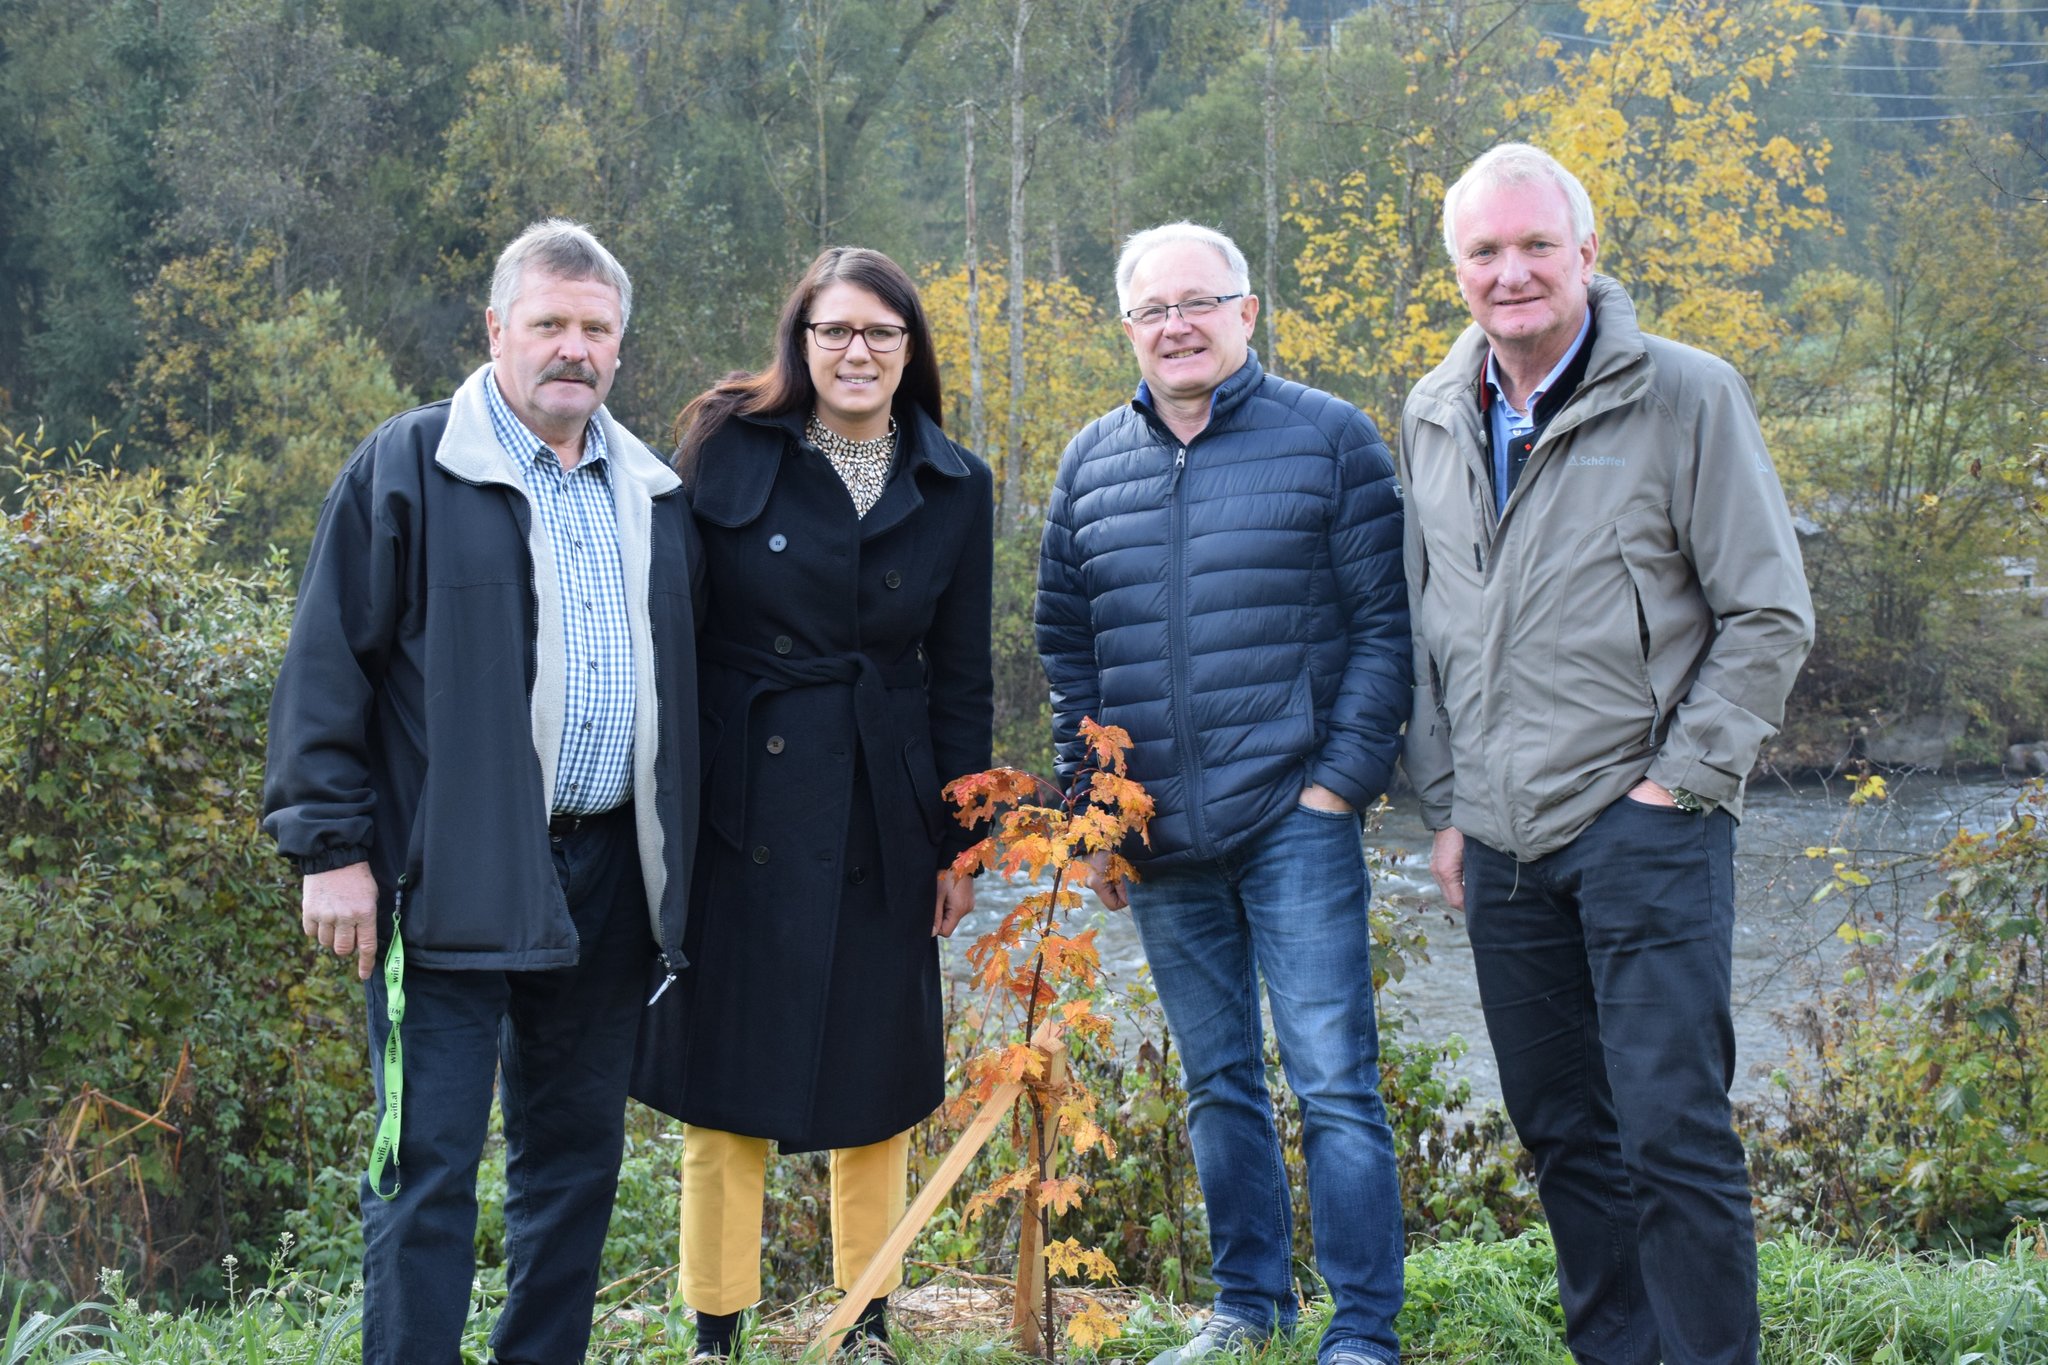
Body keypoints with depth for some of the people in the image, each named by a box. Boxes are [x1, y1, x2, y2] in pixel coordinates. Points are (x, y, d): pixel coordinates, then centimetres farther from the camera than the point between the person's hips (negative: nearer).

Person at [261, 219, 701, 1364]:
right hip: (455, 876, -5)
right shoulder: (410, 468, -2)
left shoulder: (654, 496, 13)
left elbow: (681, 679, 18)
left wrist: (676, 857, 13)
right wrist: (333, 845, -10)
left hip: (610, 873, 5)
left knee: (578, 1153, 13)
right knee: (432, 1164, -4)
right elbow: (328, 666, -5)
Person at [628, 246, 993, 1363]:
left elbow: (961, 681, 8)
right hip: (743, 804, -2)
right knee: (728, 1063, 1)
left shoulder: (955, 488, 5)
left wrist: (961, 842, 5)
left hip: (883, 812, 2)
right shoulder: (728, 449, -2)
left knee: (877, 1064, 9)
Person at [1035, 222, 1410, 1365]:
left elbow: (1387, 620, -4)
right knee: (1219, 1086, 14)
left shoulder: (1331, 438, -1)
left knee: (1334, 1084, -3)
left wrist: (1345, 777, -11)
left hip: (1295, 820, -4)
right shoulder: (1091, 465, 11)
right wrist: (1090, 805, 9)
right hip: (1160, 841, 4)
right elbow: (1066, 647, 15)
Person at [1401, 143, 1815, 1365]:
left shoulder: (1687, 395, -4)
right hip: (1503, 842, 5)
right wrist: (1446, 805, 13)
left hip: (1642, 827, -5)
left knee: (1673, 1132, -8)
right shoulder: (1434, 420, 11)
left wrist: (1681, 781, -9)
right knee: (1563, 1131, 12)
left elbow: (1770, 616, -4)